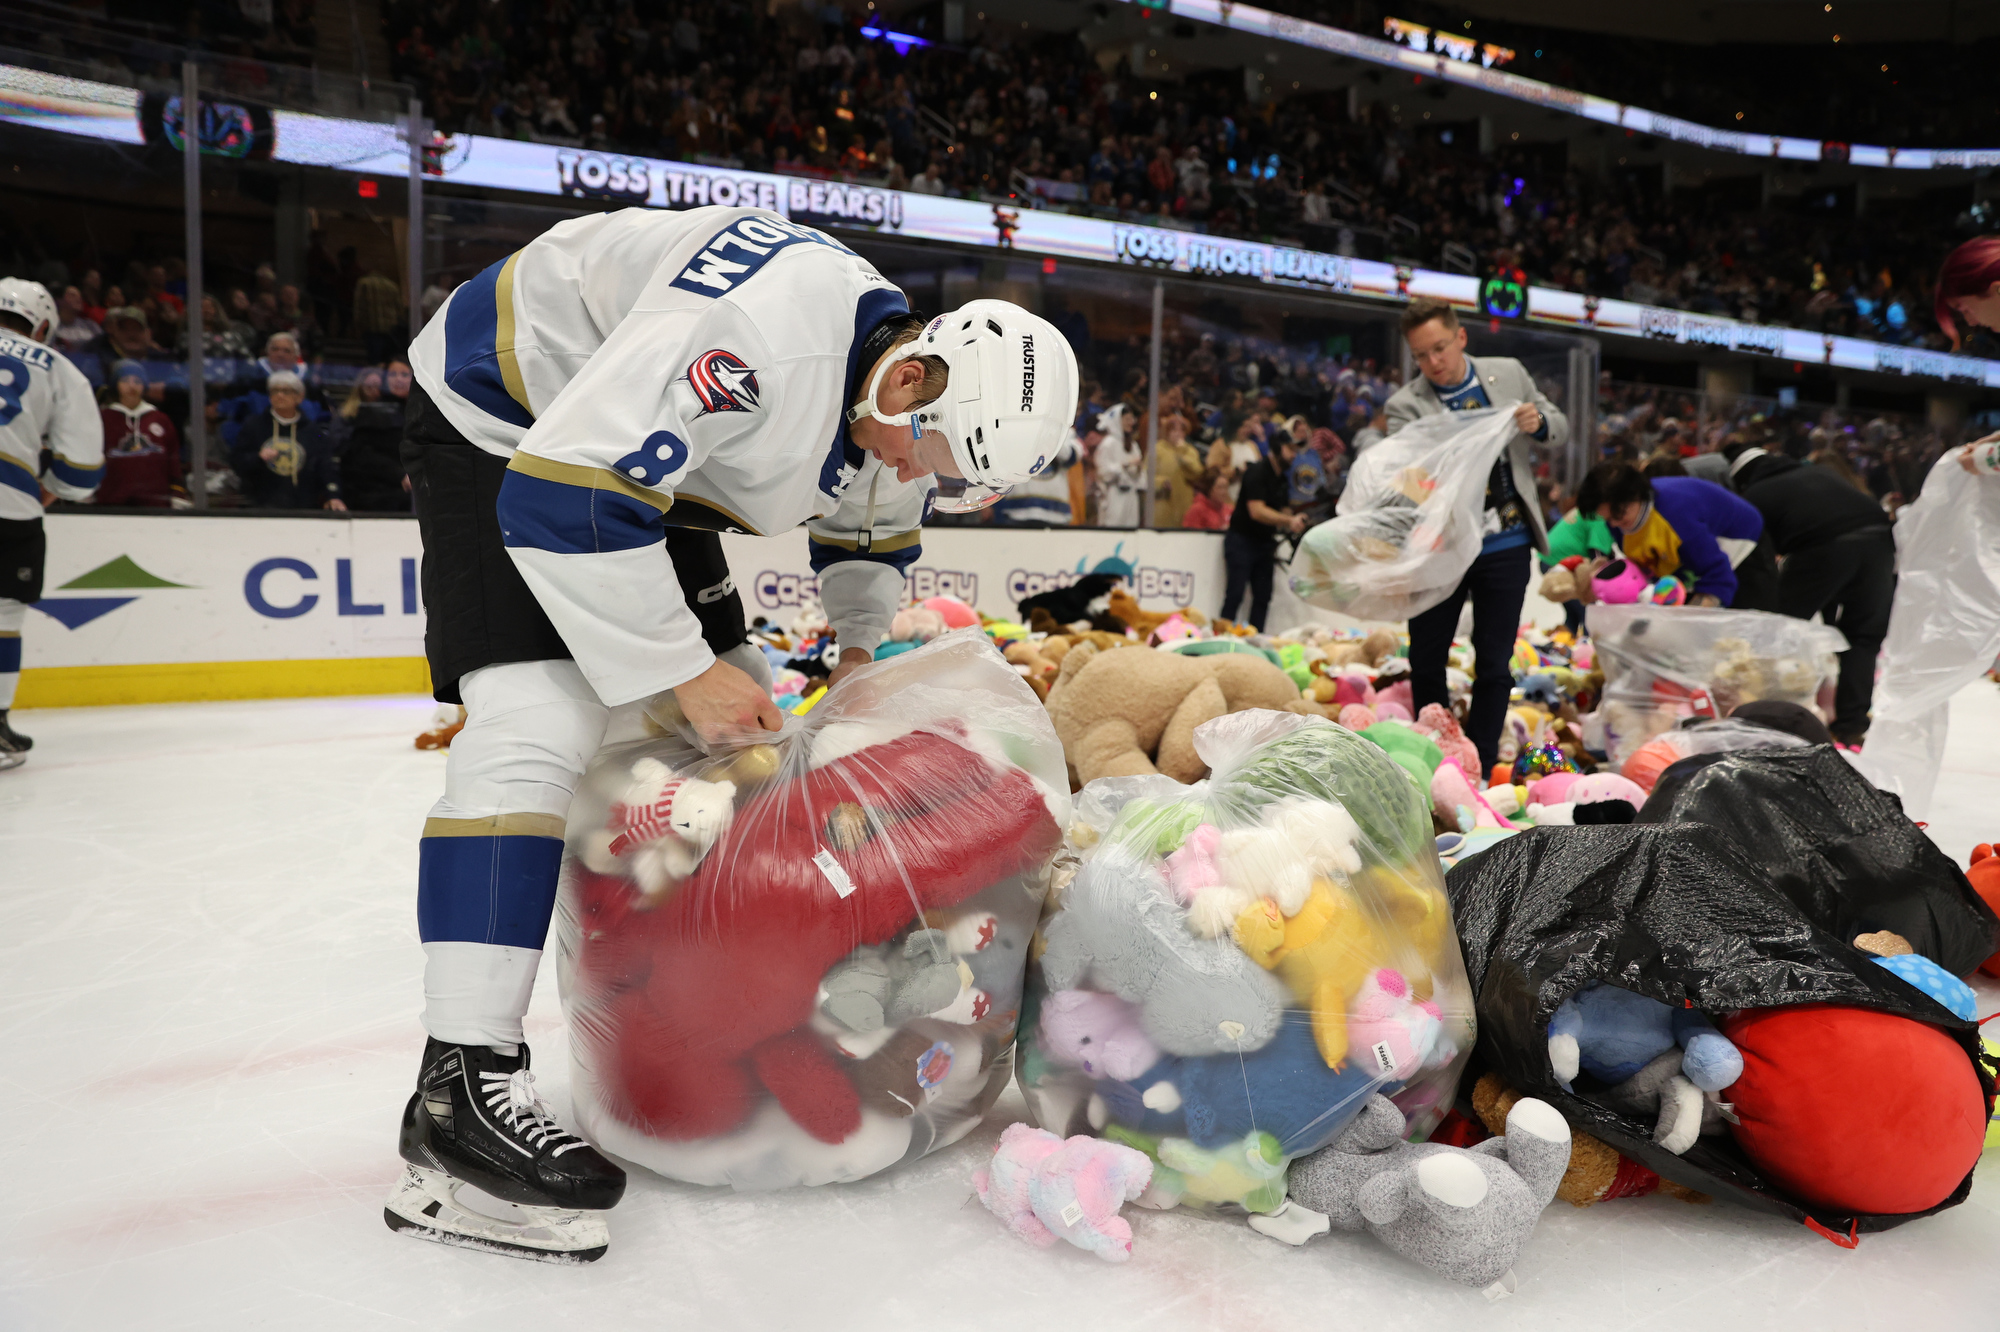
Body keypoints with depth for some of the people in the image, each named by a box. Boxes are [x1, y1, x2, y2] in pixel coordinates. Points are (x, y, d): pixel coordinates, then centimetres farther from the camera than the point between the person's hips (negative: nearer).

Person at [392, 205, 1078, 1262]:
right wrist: (682, 671, -31)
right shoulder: (766, 323, -37)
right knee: (540, 726, -26)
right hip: (505, 423, -9)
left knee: (739, 726, 7)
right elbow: (565, 490, -39)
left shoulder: (908, 414, -6)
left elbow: (871, 528, 16)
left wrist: (861, 649, 3)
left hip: (641, 458, 9)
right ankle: (460, 1087, -22)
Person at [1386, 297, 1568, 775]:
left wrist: (1539, 422, -10)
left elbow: (1560, 431, 14)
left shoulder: (1509, 374, 4)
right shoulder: (1405, 405, -6)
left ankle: (1479, 770, 16)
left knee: (1494, 665, 4)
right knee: (1425, 663, 8)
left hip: (1506, 546, 1)